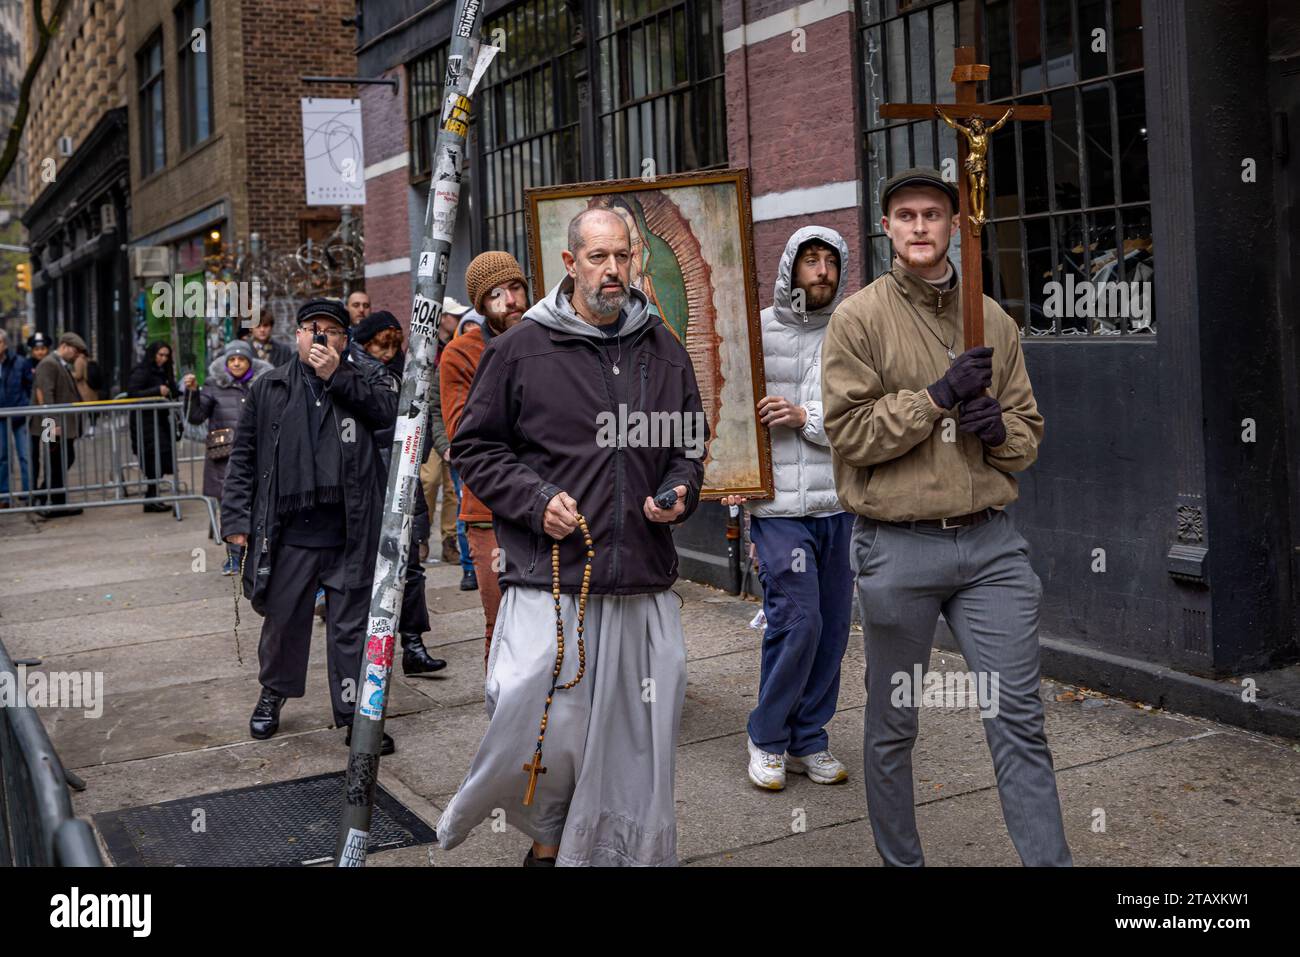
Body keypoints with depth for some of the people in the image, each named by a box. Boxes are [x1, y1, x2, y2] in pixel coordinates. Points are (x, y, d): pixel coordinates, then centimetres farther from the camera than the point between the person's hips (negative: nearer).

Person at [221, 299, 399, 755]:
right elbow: (243, 455, 10)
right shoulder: (269, 388, 11)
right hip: (289, 531, 2)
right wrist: (236, 517, 2)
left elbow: (391, 411, -13)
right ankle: (273, 692, 38)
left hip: (351, 532, -1)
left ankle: (356, 713, 13)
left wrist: (337, 375, -14)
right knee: (282, 618, 14)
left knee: (352, 625, 4)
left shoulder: (367, 376, 9)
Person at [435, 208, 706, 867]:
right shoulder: (521, 349, 0)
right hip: (549, 579, -3)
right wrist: (535, 500, -9)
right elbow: (474, 446, 5)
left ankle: (628, 851, 27)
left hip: (644, 587, 4)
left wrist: (680, 492, 2)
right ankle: (546, 843, 24)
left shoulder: (664, 350, 12)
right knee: (542, 732, -6)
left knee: (637, 741, 7)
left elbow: (691, 442, 23)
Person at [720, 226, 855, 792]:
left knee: (833, 625, 8)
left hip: (839, 505, 4)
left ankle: (808, 741, 23)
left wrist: (809, 418, -12)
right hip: (779, 505, -4)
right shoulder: (758, 330, 0)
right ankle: (767, 738, 12)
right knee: (796, 620, -8)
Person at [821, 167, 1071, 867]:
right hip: (898, 549, -2)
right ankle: (900, 860, 28)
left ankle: (1049, 860, 10)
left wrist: (1000, 428, -7)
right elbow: (849, 433, -9)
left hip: (991, 545, 3)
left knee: (1018, 718, 2)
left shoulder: (994, 321, 11)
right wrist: (938, 395, -15)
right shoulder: (859, 318, -1)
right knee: (893, 723, 10)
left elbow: (1029, 434, 15)